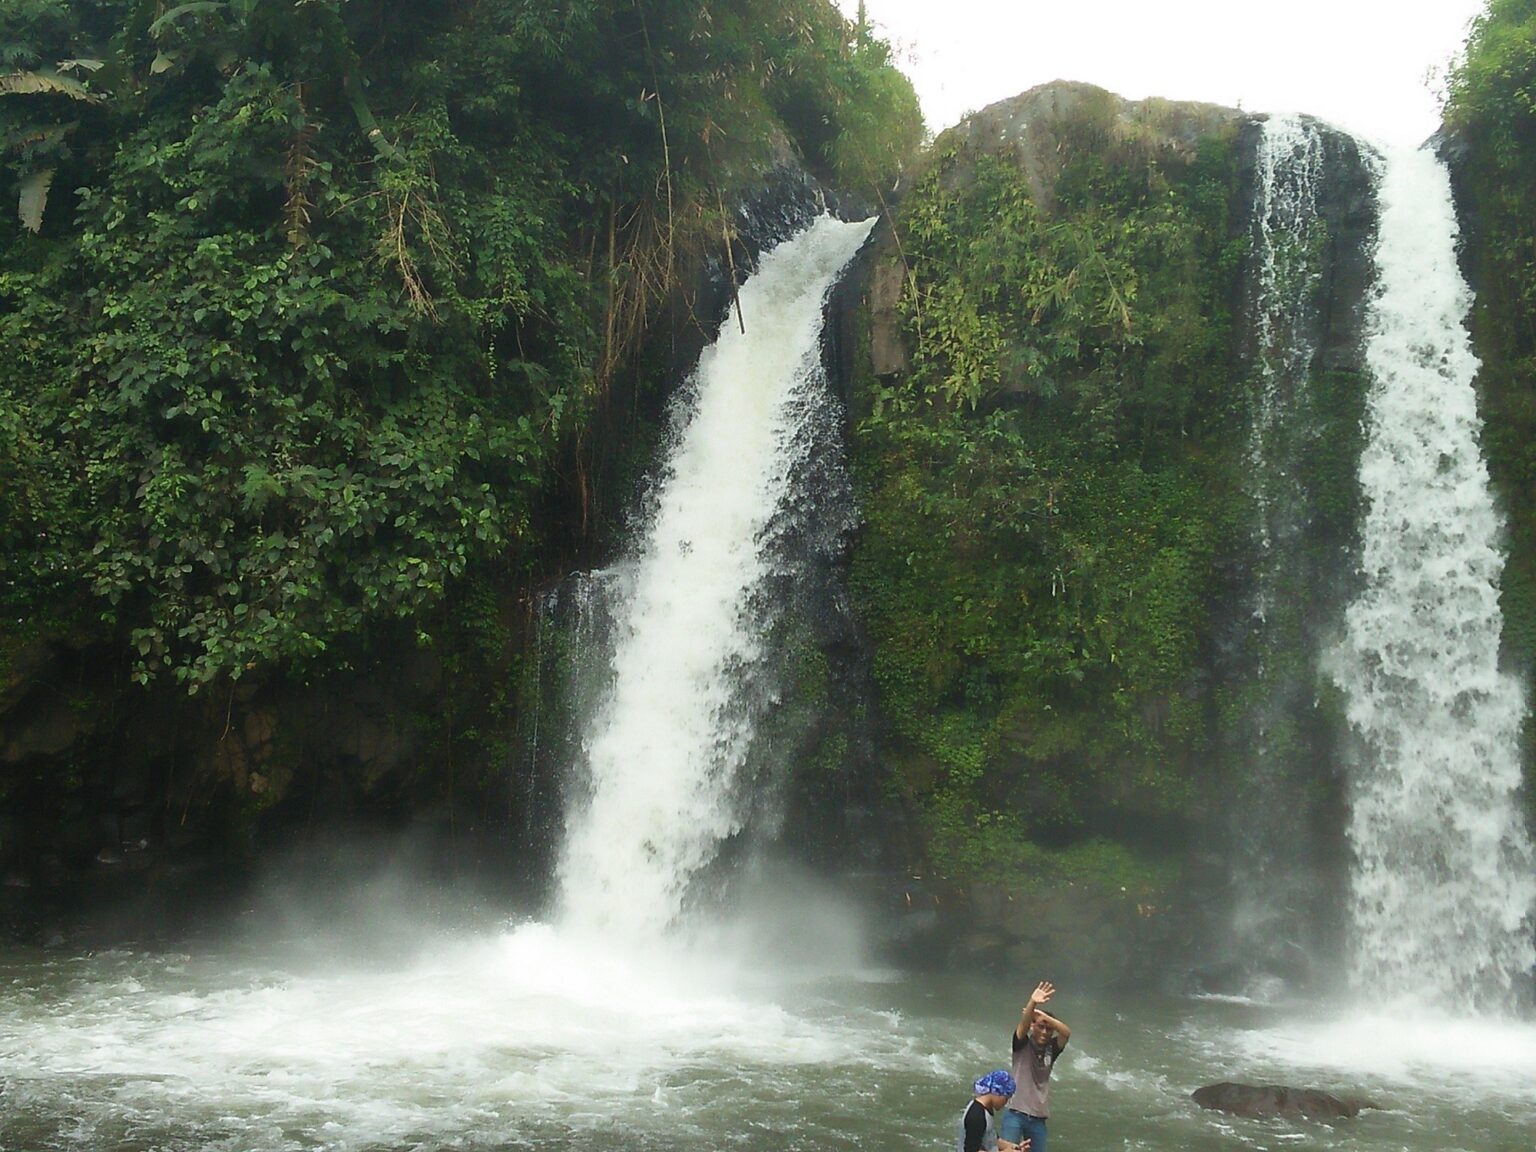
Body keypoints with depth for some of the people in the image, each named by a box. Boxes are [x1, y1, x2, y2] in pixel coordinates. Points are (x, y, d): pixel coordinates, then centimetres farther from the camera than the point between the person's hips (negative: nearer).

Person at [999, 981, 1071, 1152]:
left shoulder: (1051, 1050, 6)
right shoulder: (1022, 1045, -2)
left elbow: (1067, 1033, -10)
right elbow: (1022, 1026, -22)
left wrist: (1043, 1015, -24)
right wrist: (1032, 1003, -42)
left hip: (1038, 1118, 4)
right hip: (1015, 1113, -4)